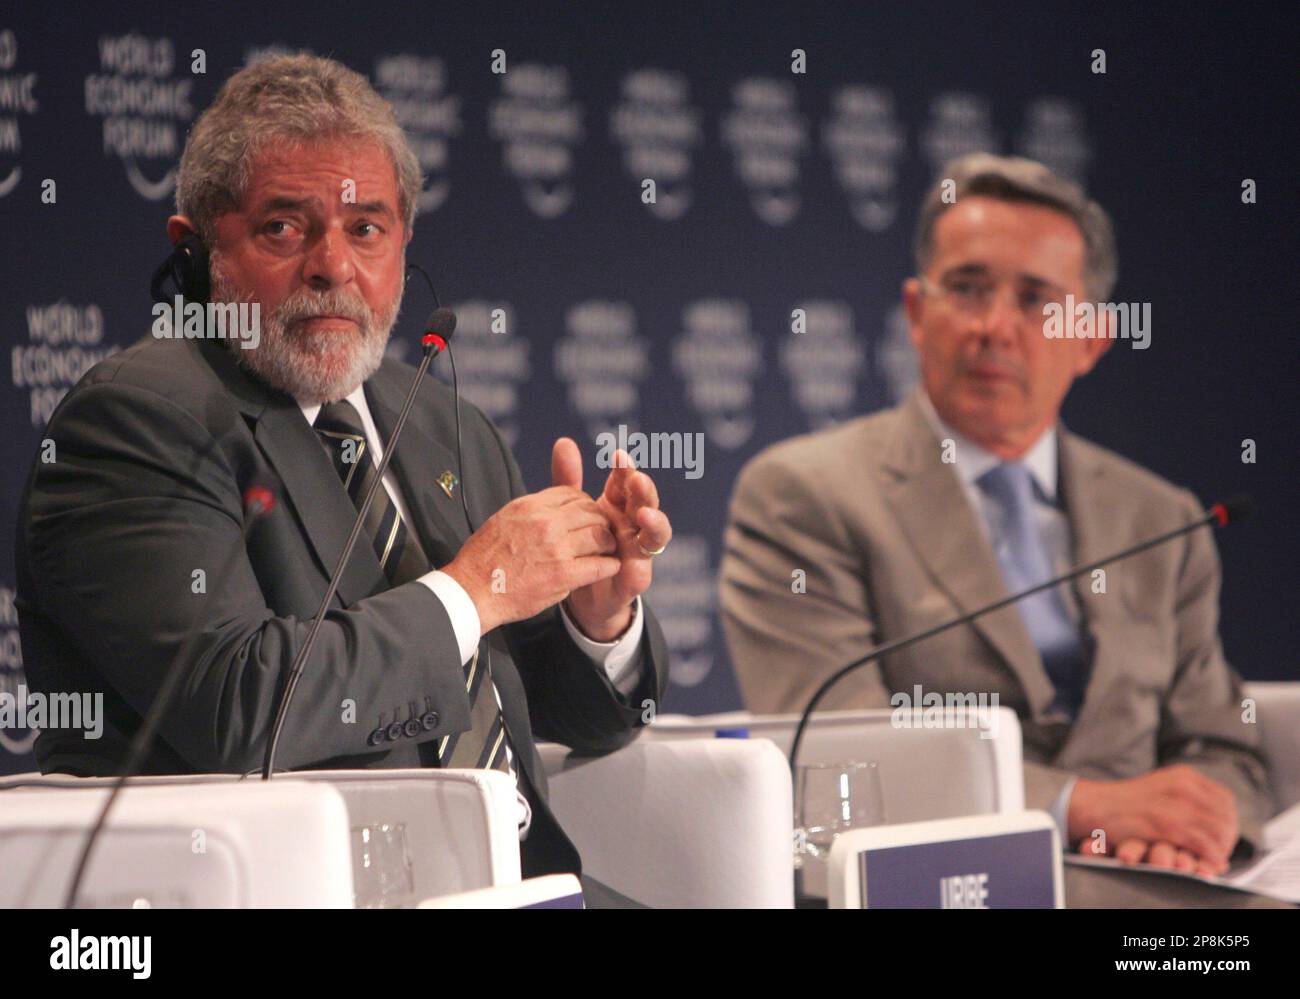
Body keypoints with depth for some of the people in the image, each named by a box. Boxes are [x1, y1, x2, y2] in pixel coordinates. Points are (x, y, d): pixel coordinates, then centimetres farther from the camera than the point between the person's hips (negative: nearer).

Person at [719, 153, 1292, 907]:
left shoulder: (1163, 524, 20)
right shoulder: (801, 496, 3)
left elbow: (1225, 755, 17)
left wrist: (1198, 825, -7)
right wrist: (1087, 807, -15)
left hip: (1133, 892, 4)